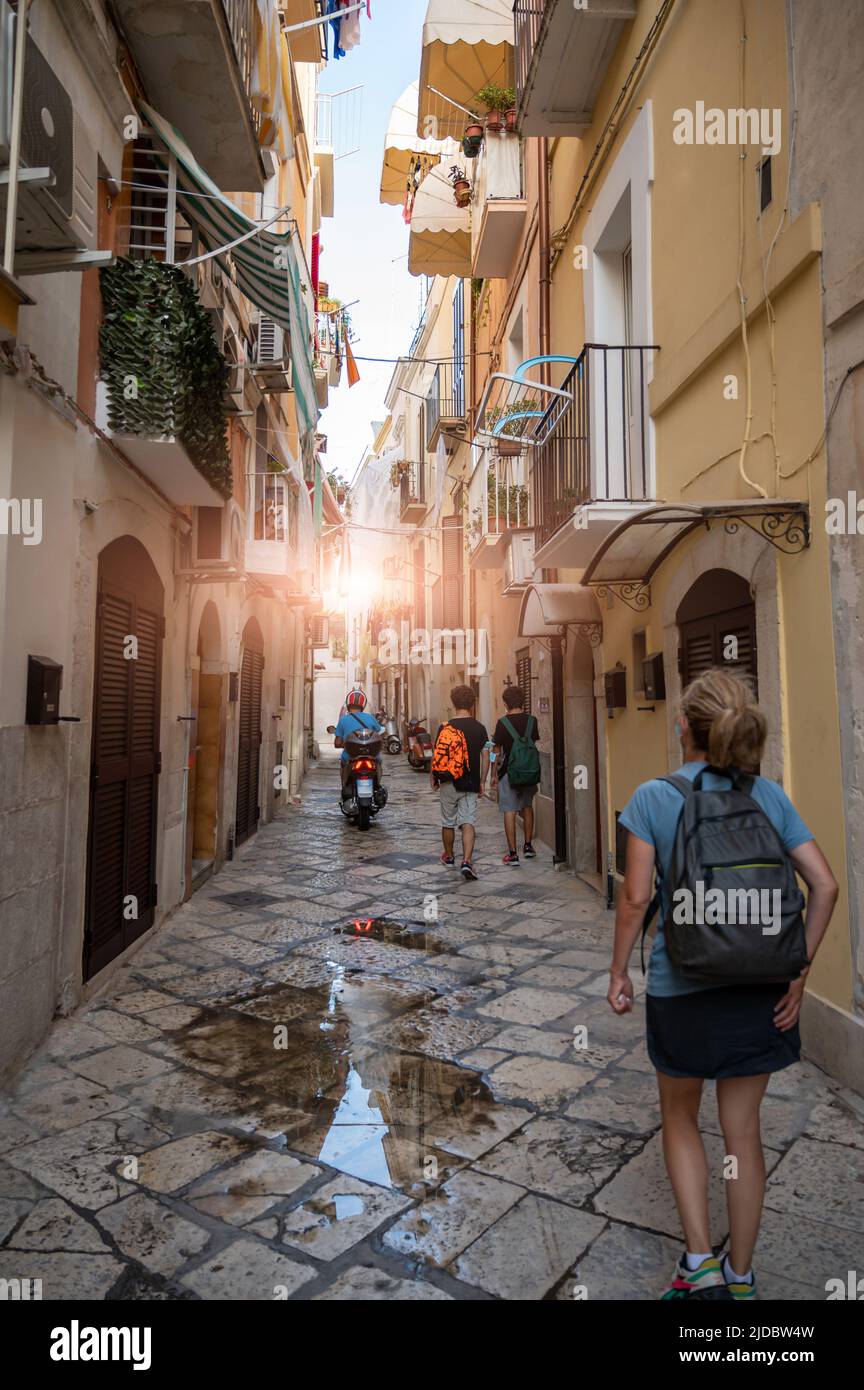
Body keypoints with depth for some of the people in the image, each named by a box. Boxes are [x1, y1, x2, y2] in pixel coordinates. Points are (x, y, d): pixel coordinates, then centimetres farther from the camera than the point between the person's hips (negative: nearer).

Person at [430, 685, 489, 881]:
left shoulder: (445, 727, -9)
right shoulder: (480, 728, 0)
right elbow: (485, 757, 3)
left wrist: (432, 777, 8)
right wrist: (482, 782, 12)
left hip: (449, 783, -1)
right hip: (471, 784, 1)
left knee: (448, 822, 15)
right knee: (468, 823, 0)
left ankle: (449, 856, 32)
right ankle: (467, 861, -16)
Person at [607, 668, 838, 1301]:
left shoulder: (654, 797, -12)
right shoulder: (770, 795, -3)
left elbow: (636, 898, -13)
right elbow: (825, 886, -4)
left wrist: (618, 970, -1)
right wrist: (798, 973, 2)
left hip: (681, 987, -3)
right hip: (759, 987, 3)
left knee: (681, 1119, 23)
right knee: (743, 1130, 18)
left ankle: (701, 1261, 22)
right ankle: (740, 1276, 35)